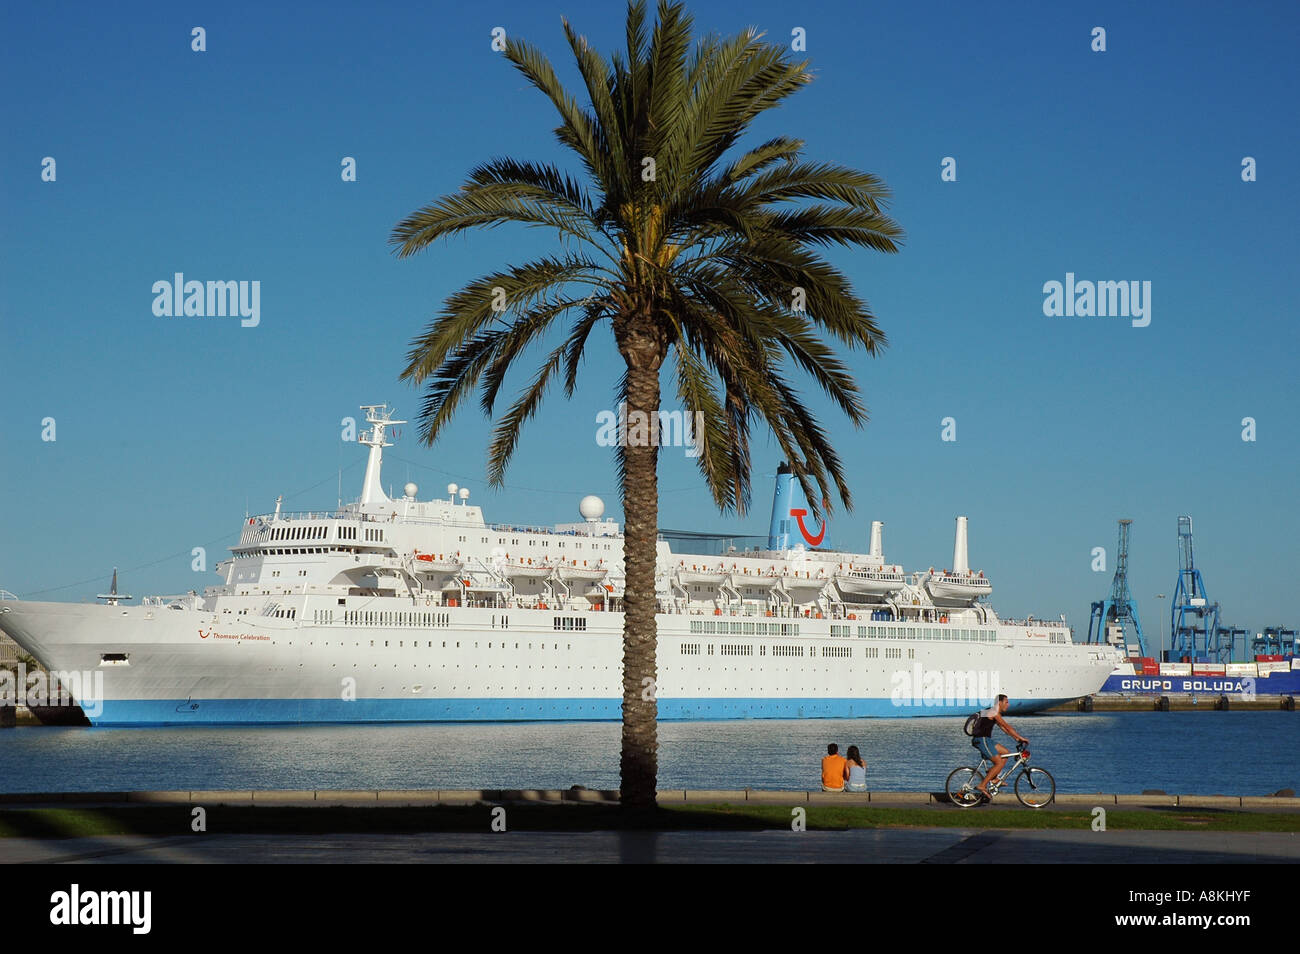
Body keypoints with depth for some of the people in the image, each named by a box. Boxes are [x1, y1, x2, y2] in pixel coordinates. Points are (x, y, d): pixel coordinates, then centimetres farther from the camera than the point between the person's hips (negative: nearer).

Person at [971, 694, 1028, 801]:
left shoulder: (994, 713, 19)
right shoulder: (994, 712, -13)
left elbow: (1003, 728, 22)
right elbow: (1007, 726, -15)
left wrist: (1016, 738, 16)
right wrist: (1021, 738, -11)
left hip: (985, 740, 10)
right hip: (981, 740, -10)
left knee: (1006, 753, 14)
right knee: (999, 763, -12)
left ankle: (993, 778, 13)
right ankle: (982, 786, -13)